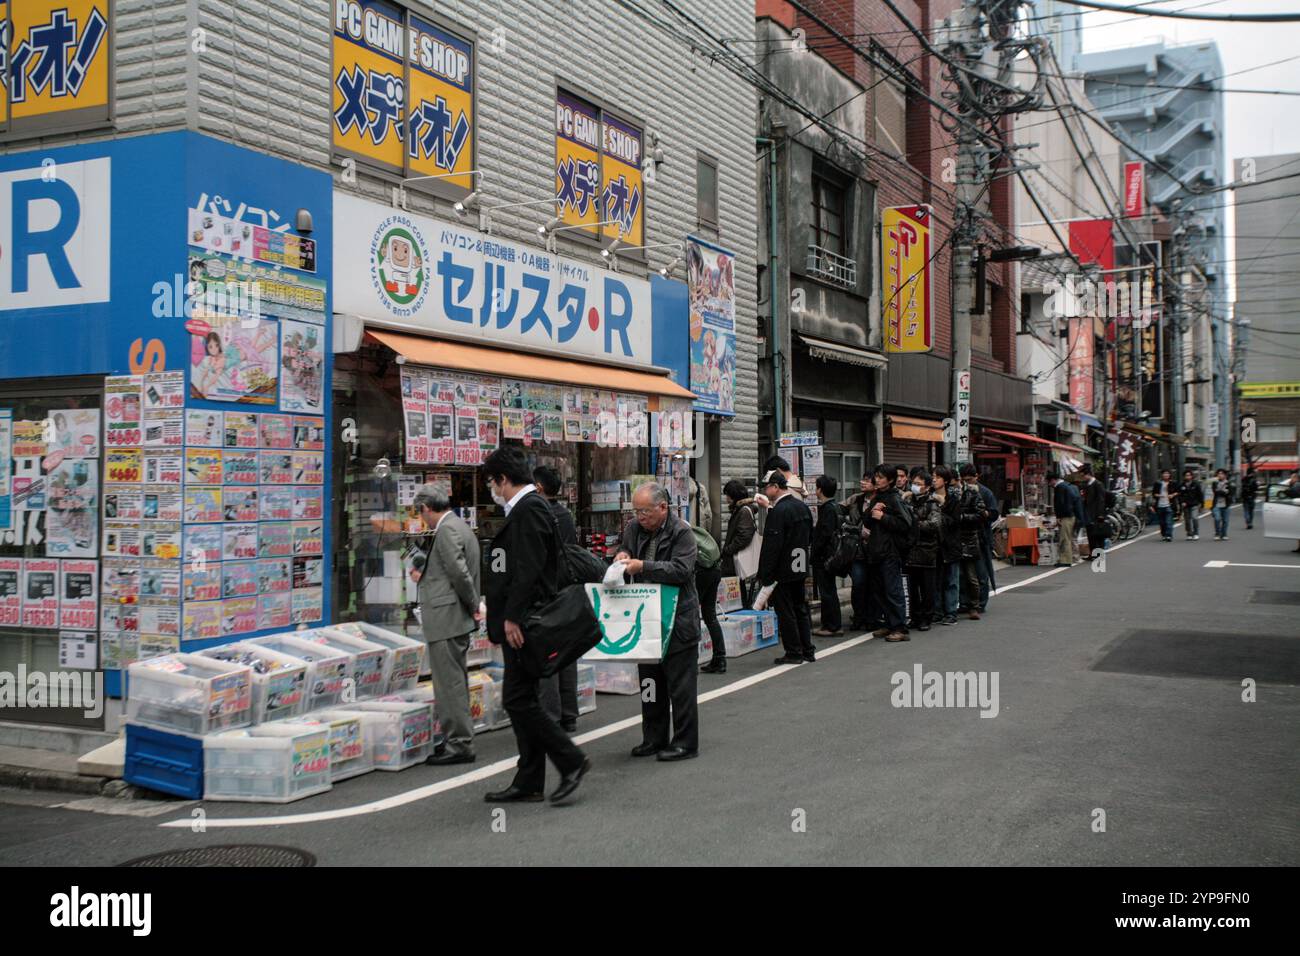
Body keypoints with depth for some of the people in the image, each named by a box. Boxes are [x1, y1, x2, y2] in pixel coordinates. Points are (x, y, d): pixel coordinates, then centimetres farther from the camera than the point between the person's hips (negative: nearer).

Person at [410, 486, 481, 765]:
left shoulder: (446, 530, -15)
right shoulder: (460, 526, 16)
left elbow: (460, 573, -22)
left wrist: (473, 607, -11)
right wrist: (424, 577, 18)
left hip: (446, 619, -11)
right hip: (457, 619, 11)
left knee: (450, 684, -6)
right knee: (456, 682, 15)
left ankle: (459, 745, -2)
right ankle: (458, 741, 22)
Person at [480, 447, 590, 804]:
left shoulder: (528, 509, -14)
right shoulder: (528, 507, 17)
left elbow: (527, 571, -22)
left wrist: (512, 617, -22)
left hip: (523, 624, -10)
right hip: (521, 622, 10)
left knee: (518, 699, -8)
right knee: (522, 700, 12)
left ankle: (571, 761, 0)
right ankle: (528, 783, 17)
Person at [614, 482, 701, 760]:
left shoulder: (681, 531, -13)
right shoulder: (633, 528, 6)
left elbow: (681, 570, -22)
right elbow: (627, 561, 19)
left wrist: (643, 566, -27)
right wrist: (623, 558, -6)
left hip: (678, 619, -7)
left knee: (680, 683, 0)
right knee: (650, 681, 14)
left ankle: (685, 742, 8)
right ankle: (654, 738, 25)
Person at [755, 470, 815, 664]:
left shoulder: (778, 511, -19)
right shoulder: (802, 507, 9)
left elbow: (771, 546, -22)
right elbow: (811, 537, 18)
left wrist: (765, 575, -19)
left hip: (782, 570, -9)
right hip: (800, 568, 9)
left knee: (785, 612, 0)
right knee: (801, 609, 15)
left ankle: (793, 653, 4)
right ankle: (807, 651, 19)